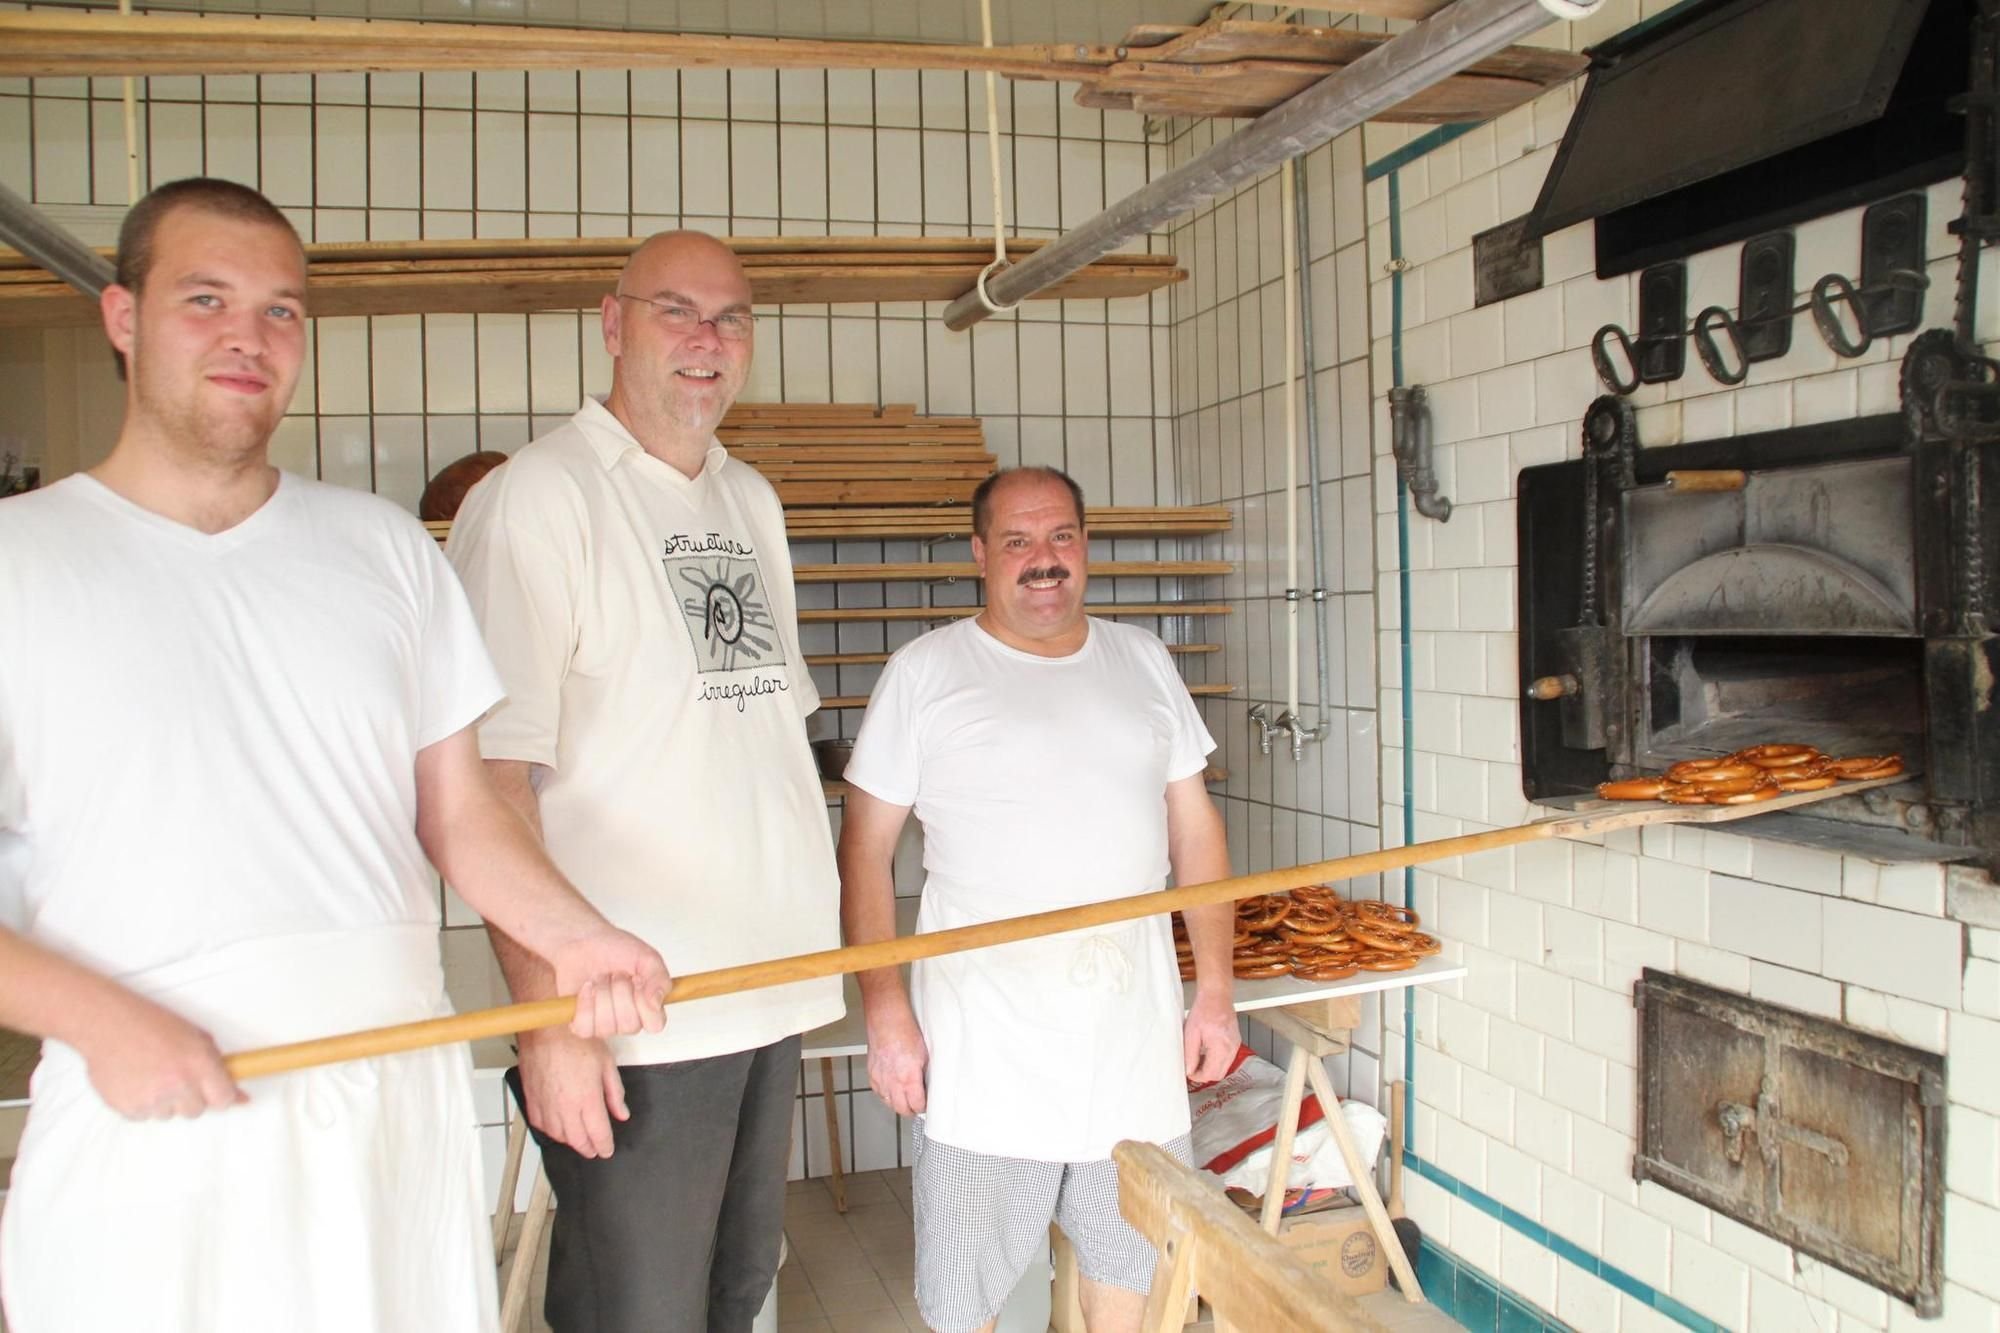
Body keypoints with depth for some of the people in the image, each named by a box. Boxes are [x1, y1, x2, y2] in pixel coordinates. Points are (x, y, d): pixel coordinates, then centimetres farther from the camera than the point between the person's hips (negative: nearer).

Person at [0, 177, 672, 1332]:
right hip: (146, 1119, -2)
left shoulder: (385, 546, 9)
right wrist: (96, 1020, -17)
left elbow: (459, 808, 8)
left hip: (403, 1105, 3)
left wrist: (572, 936, -8)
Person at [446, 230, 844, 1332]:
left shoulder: (751, 502, 13)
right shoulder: (536, 498, -11)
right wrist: (546, 1013, -19)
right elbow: (490, 778, -15)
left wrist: (820, 934, 15)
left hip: (769, 992, 7)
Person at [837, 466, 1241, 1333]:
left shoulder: (1141, 661, 9)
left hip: (1137, 1036, 4)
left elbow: (1195, 829, 11)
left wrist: (1215, 991, 5)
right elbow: (866, 846, -3)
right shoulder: (925, 673, -3)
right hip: (984, 1054, -3)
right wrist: (885, 1011, -10)